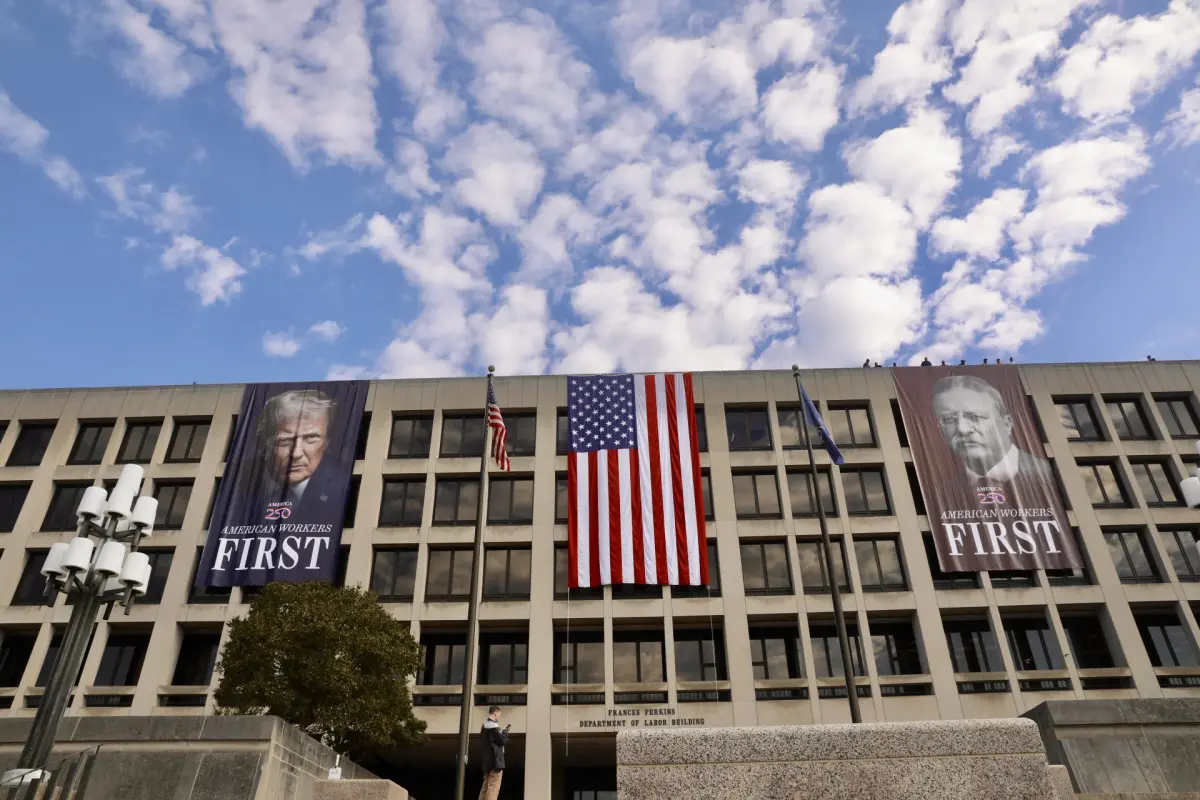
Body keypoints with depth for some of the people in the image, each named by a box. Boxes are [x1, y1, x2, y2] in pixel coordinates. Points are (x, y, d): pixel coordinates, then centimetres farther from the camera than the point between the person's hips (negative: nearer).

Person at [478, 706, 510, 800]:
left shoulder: (485, 726, 15)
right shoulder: (493, 726, -15)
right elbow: (502, 740, -14)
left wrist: (502, 731, 14)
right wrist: (505, 731, 1)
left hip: (487, 760, 10)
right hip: (495, 760, -10)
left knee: (486, 786, 12)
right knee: (493, 787, -10)